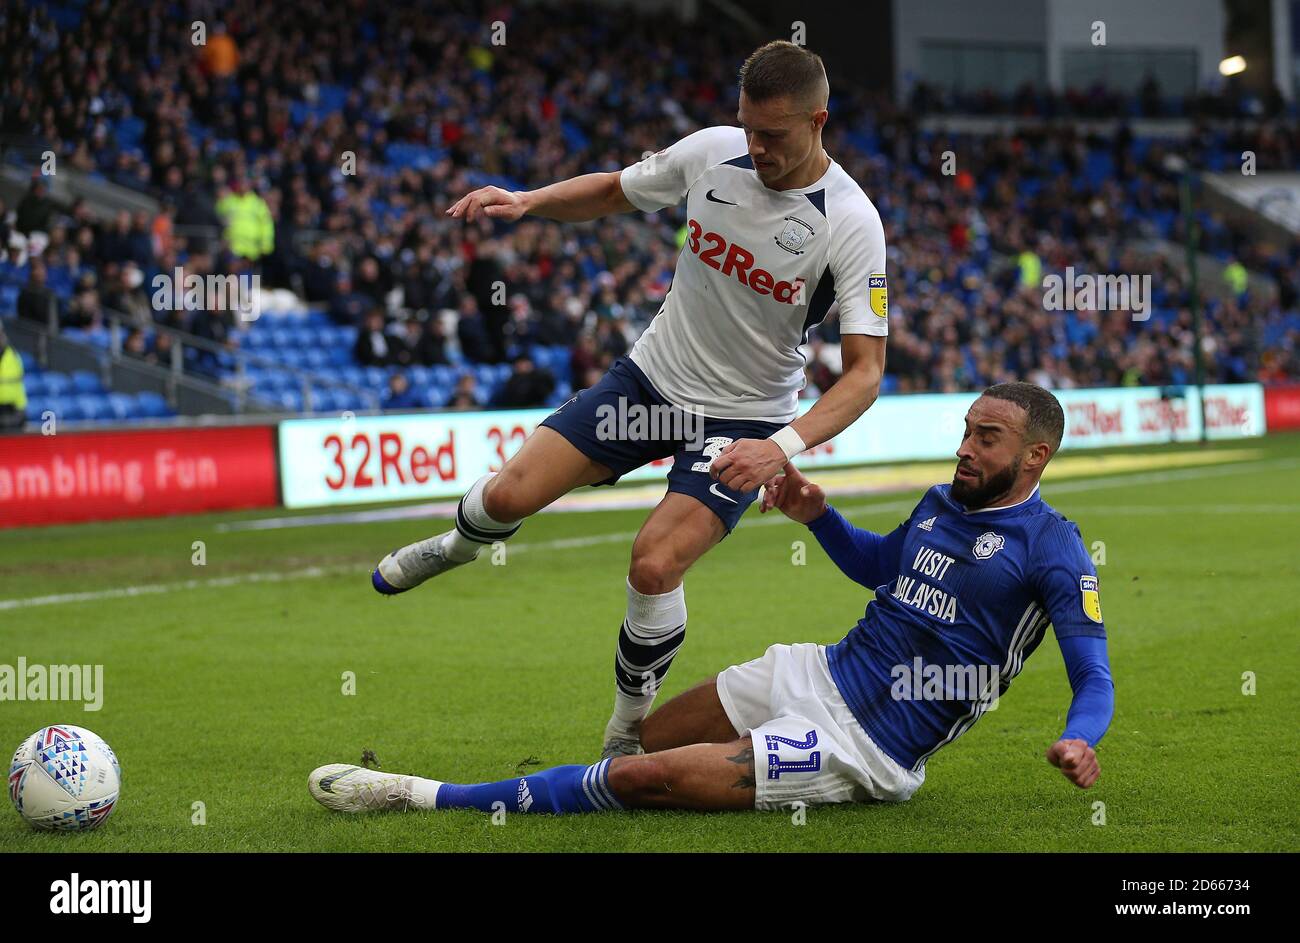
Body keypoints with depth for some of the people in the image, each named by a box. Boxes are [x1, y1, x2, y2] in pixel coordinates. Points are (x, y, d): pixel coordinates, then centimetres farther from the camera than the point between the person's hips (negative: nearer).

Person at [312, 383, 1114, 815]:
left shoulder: (1053, 548, -13)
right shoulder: (942, 504, 10)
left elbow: (1095, 675, -15)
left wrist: (1080, 739, -37)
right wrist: (818, 517, 11)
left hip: (863, 748, -8)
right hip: (823, 673, 8)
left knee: (646, 778, -14)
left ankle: (431, 797, -10)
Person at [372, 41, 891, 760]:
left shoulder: (851, 224, -21)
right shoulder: (713, 151, -9)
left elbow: (866, 368, -23)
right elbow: (612, 191, 10)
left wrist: (785, 445, -37)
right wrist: (524, 201, -8)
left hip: (743, 422, -4)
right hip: (651, 376, 4)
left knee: (654, 565, -23)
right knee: (508, 496, -3)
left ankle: (627, 741, 0)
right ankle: (457, 545, 36)